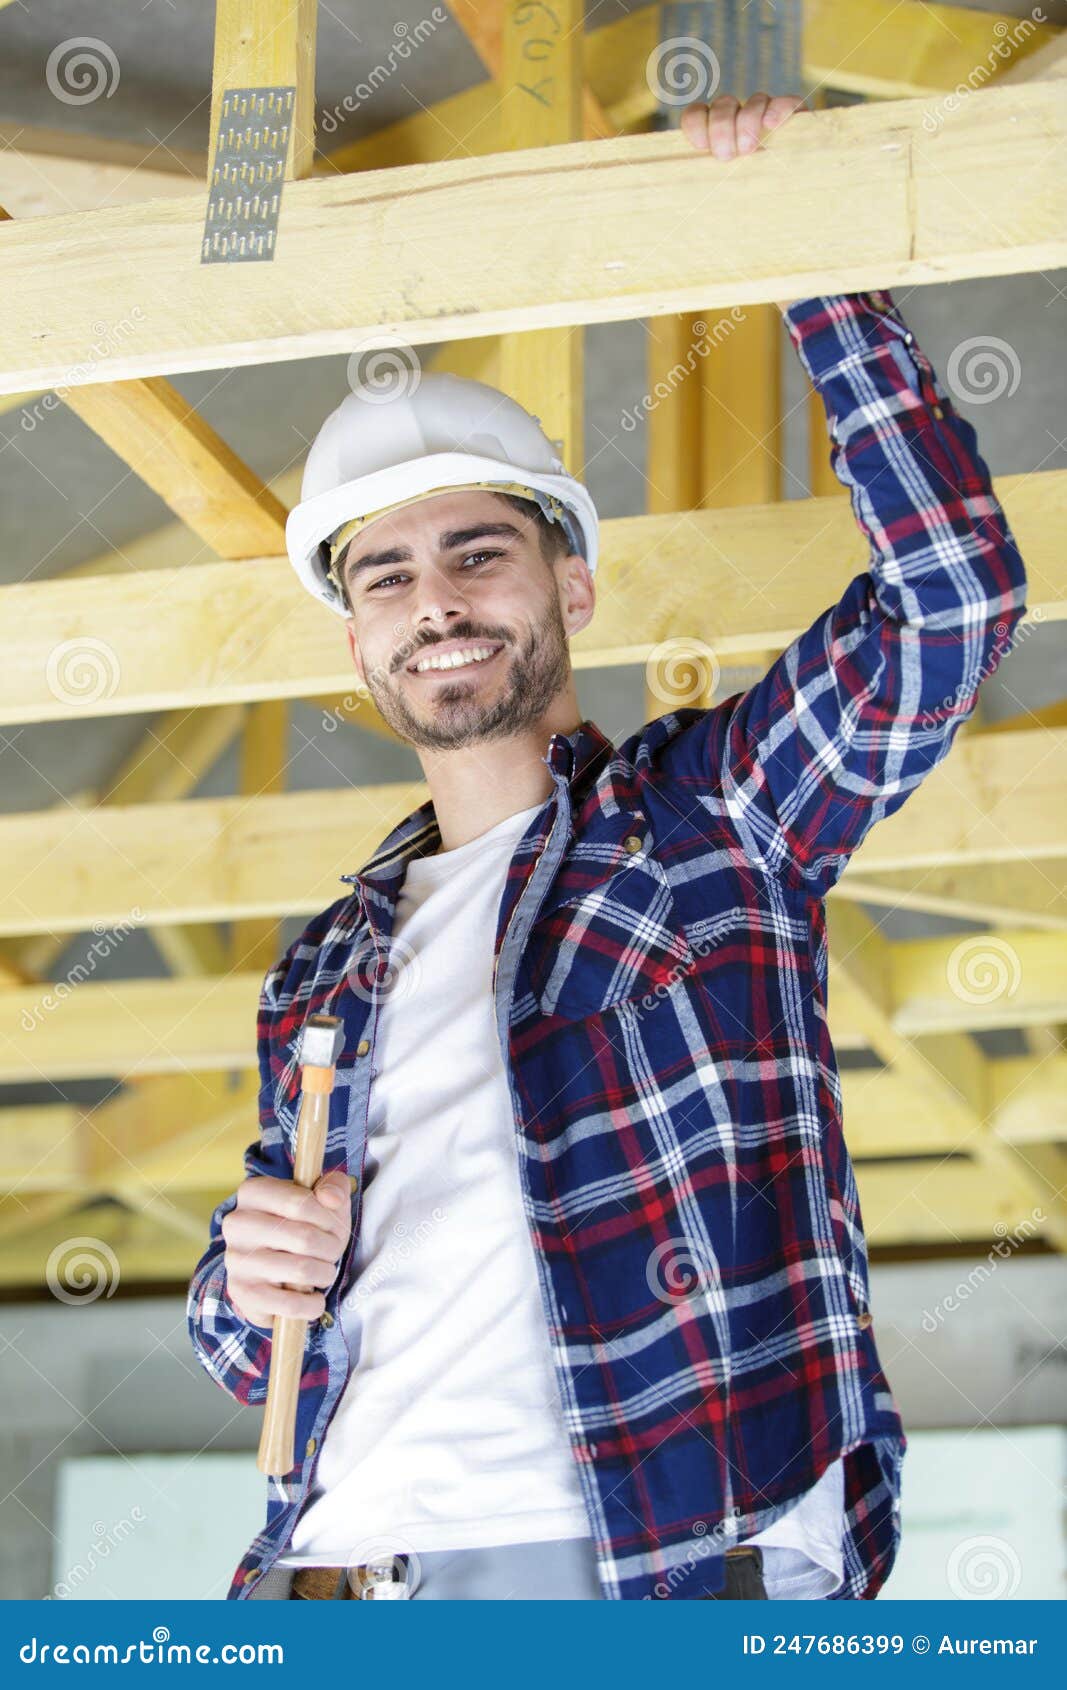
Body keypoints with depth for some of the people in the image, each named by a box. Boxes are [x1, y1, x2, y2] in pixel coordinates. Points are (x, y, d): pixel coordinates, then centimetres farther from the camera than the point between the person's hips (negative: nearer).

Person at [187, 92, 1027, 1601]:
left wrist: (816, 251, -1)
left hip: (689, 1567, -3)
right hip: (336, 1565, 3)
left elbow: (956, 592, -3)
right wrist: (248, 1281, 5)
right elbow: (244, 1356, 29)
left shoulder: (715, 808, 12)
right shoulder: (324, 979, 24)